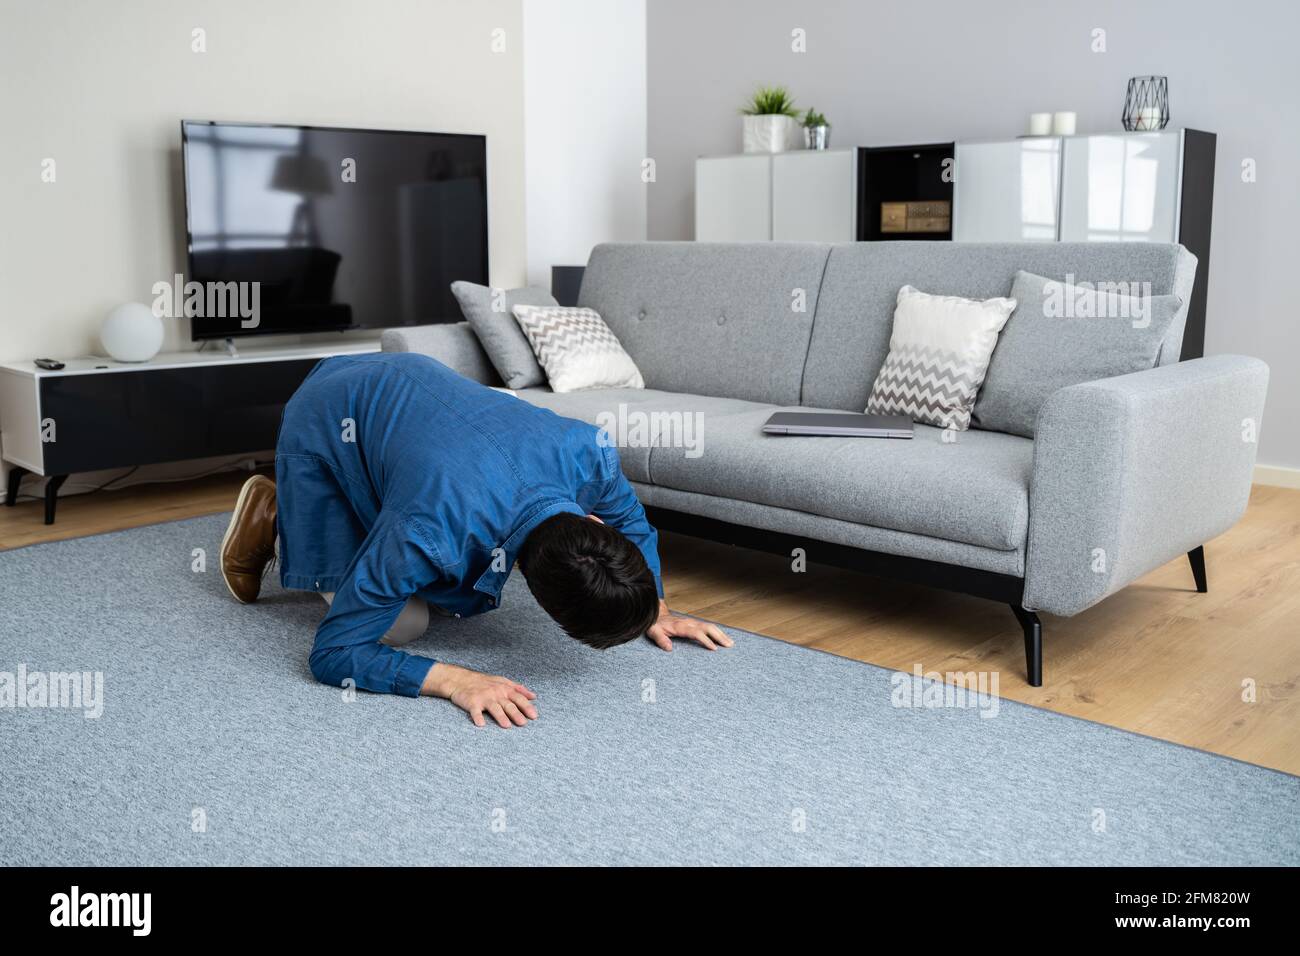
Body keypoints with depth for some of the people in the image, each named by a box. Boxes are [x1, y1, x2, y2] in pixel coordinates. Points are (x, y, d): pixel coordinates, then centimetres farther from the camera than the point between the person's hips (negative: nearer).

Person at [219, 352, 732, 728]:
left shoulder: (590, 452, -30)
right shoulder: (429, 536, -45)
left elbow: (631, 521, -5)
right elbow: (333, 653, -36)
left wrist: (656, 612, -14)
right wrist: (456, 681, -47)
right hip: (327, 422, -5)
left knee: (456, 599, 8)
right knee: (401, 623, -9)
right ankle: (277, 521, 12)